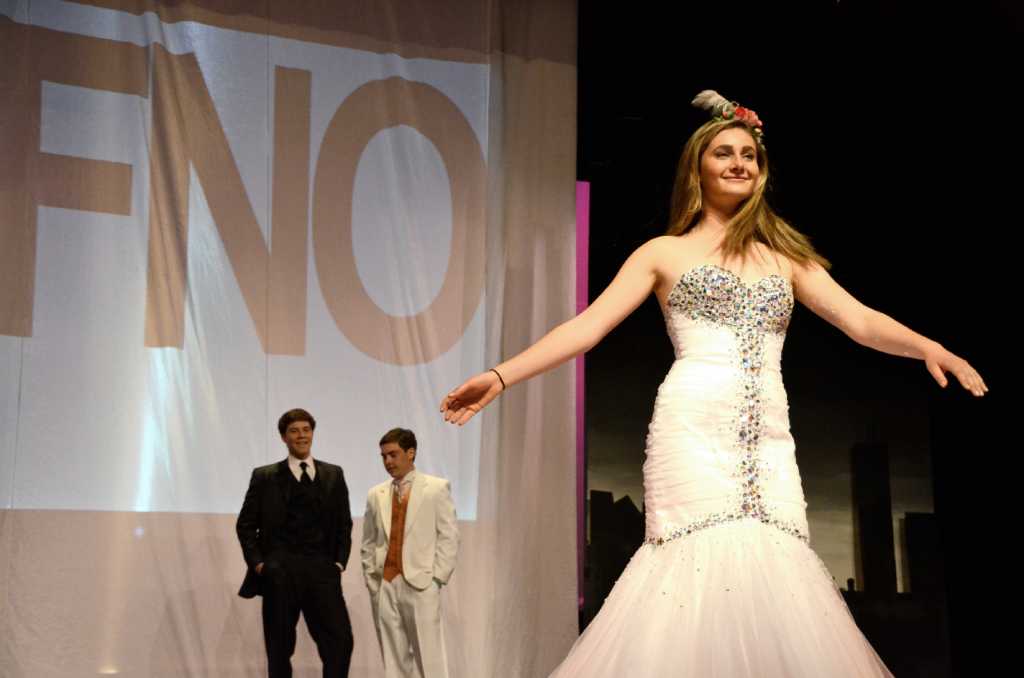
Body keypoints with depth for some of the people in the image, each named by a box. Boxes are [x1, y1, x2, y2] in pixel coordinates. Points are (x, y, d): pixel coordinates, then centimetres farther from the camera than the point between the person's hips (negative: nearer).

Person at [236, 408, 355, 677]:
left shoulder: (333, 475, 12)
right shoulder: (265, 477, 6)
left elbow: (344, 523, 14)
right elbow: (245, 524, 7)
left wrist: (339, 561, 3)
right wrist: (257, 562, -3)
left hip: (322, 571, 1)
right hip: (280, 574, -1)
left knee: (340, 640, -9)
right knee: (280, 648, 4)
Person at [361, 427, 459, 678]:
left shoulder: (437, 488, 3)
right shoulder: (376, 494, 13)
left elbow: (449, 537, 0)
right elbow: (368, 543, 16)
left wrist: (436, 577, -7)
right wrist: (371, 578, 6)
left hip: (420, 584, -4)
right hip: (383, 586, 4)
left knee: (428, 656, -5)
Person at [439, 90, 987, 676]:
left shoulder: (786, 256, 20)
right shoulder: (664, 253, 13)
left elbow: (860, 320, 9)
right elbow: (587, 326, 5)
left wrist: (928, 347, -11)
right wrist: (501, 376, -7)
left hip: (767, 438, 3)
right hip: (693, 429, -3)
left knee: (775, 577, -8)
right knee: (705, 564, -15)